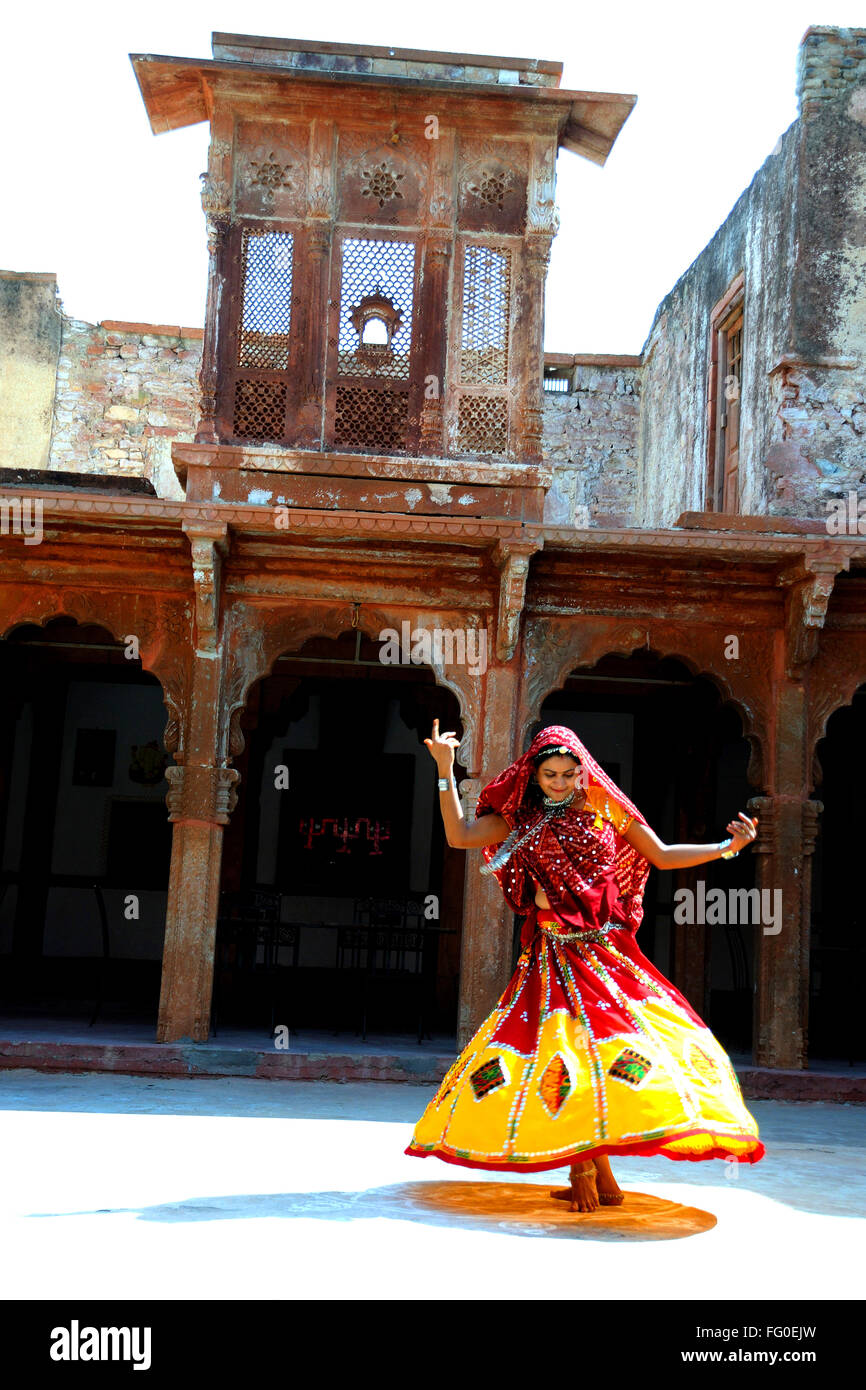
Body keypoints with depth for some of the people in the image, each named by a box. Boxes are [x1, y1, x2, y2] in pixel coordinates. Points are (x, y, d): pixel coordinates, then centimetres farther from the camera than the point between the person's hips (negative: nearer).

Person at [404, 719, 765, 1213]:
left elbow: (663, 856, 11)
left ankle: (589, 1168, 11)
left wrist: (727, 848, 2)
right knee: (566, 1049, -9)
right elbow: (460, 836, 0)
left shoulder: (606, 810, 5)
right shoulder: (521, 819, 6)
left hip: (609, 951, 1)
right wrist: (446, 771, -6)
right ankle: (591, 1174, 6)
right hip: (555, 956, -1)